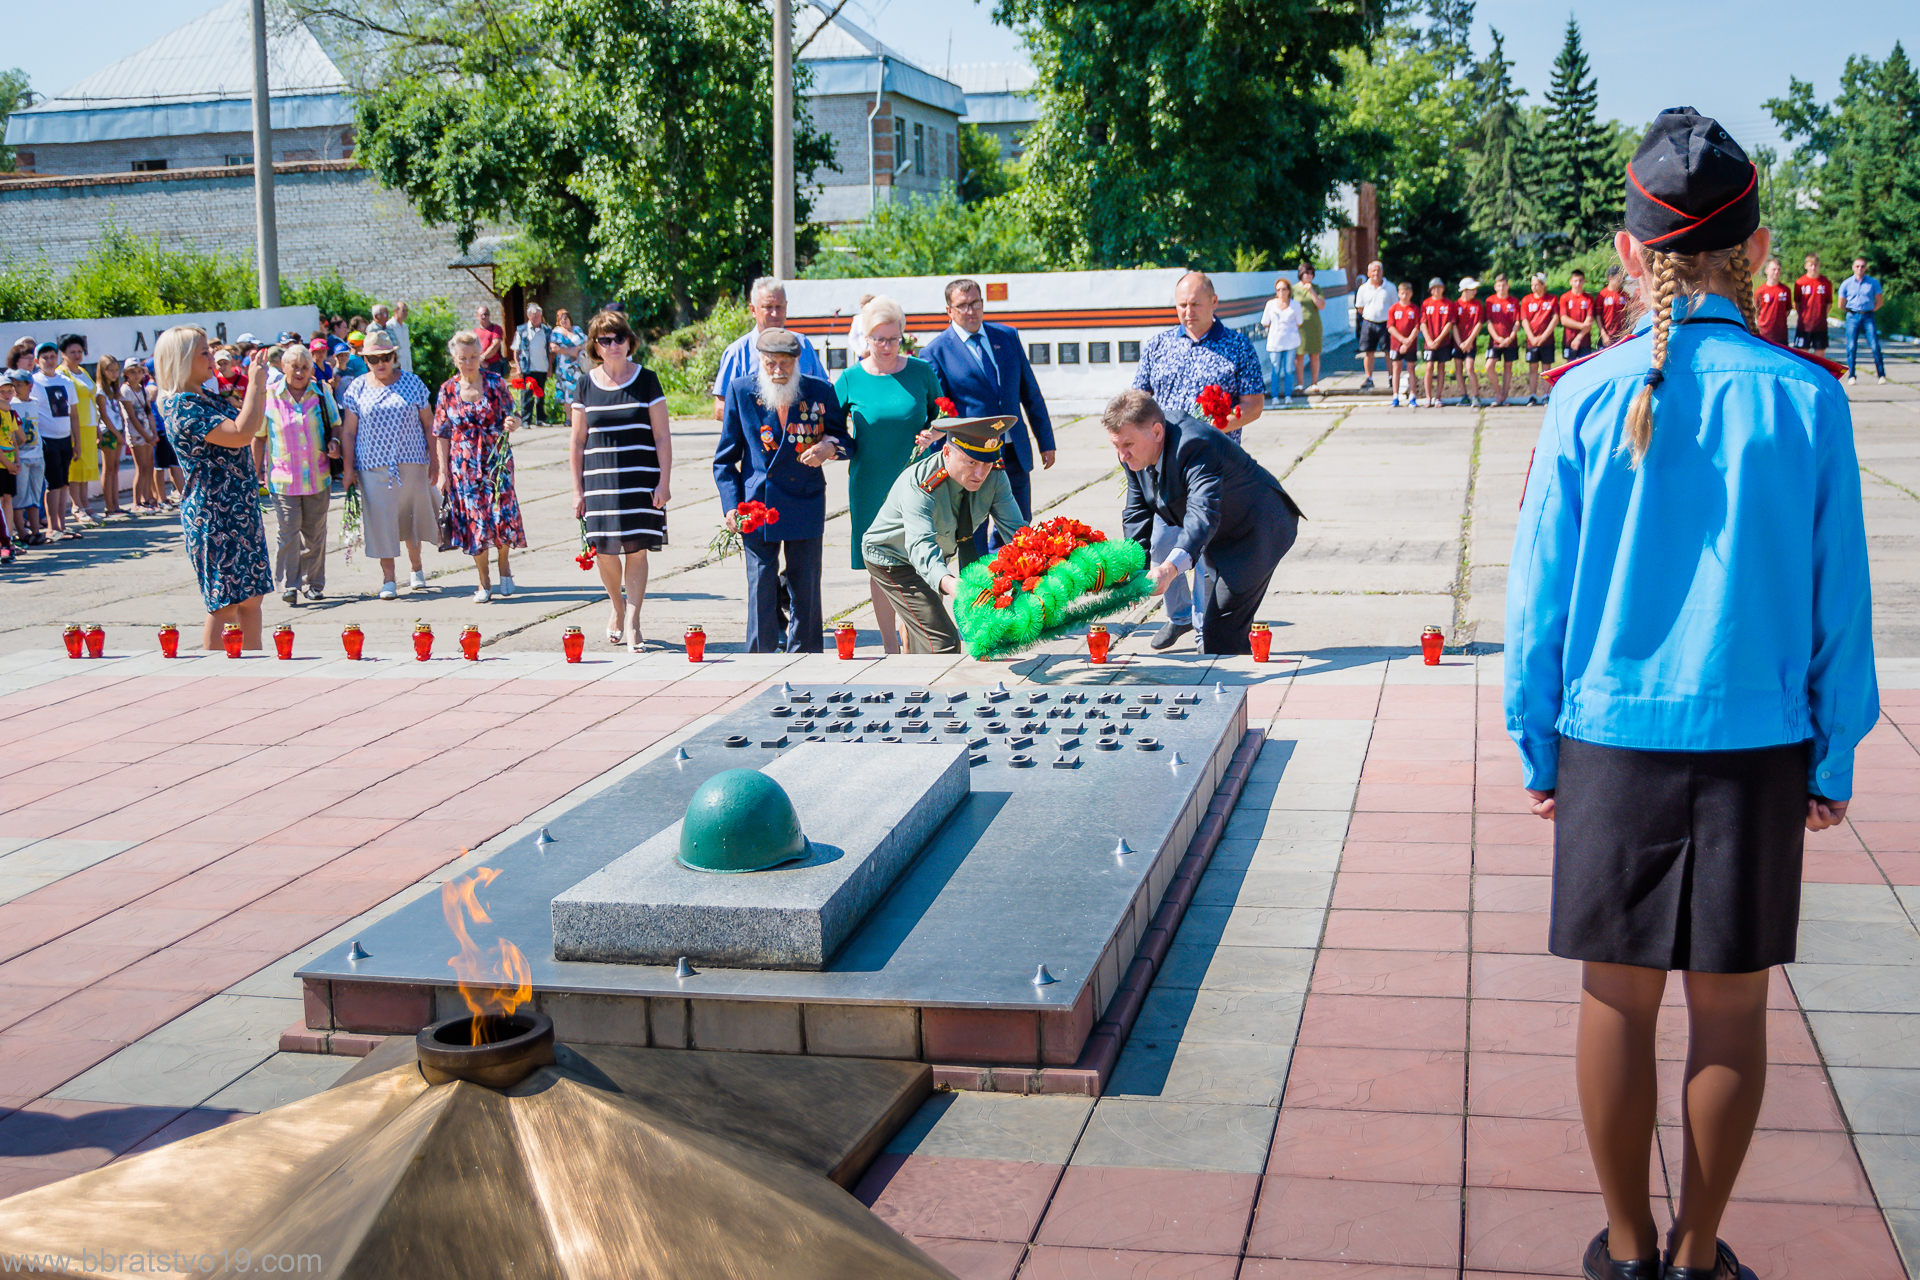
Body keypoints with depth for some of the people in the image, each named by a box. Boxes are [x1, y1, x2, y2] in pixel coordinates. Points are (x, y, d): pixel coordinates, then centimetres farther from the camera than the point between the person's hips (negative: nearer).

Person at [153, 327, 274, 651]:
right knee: (226, 604, -7)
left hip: (241, 509, 9)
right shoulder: (182, 406, -16)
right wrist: (254, 383, -19)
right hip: (213, 514, -9)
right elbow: (240, 433, -26)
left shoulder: (209, 397, 13)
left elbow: (253, 422, 29)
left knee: (250, 598, 10)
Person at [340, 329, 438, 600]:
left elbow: (428, 423, 7)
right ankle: (388, 579, 6)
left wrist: (434, 460, 5)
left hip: (412, 463, 1)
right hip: (373, 465, -1)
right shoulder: (357, 388, 3)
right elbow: (348, 431, 4)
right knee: (381, 518, -2)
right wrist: (348, 467, -2)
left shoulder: (412, 382, 4)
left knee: (411, 514, 9)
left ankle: (416, 568, 31)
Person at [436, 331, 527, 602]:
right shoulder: (448, 390, 3)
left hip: (496, 460, -1)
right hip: (464, 466, 1)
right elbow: (442, 434, 5)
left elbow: (511, 415, 3)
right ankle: (484, 583, 12)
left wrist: (513, 423, -22)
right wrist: (443, 472, 2)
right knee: (474, 519, 1)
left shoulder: (495, 383, 0)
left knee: (501, 513, -11)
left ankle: (504, 563, 18)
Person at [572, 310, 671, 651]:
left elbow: (662, 437, 2)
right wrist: (577, 490, 5)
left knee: (636, 550, -6)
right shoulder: (586, 385, 6)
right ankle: (617, 610, 26)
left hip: (641, 479, -1)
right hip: (600, 481, 1)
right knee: (603, 551, 0)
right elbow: (577, 443, 9)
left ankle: (631, 623, 0)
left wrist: (664, 482, -6)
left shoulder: (646, 380, 2)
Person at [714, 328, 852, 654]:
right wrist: (731, 505, -4)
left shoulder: (820, 391, 1)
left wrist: (830, 447, -14)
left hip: (806, 503, 1)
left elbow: (845, 440, 10)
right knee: (761, 592, -1)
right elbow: (725, 459, 6)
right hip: (757, 506, -1)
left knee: (806, 593, 7)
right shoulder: (741, 391, 1)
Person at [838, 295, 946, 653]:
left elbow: (943, 419, 10)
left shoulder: (921, 372, -1)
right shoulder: (850, 380, -2)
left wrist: (932, 434, -11)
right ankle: (890, 646, 20)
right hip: (870, 488, 0)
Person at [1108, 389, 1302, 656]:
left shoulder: (1198, 447, -36)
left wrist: (1170, 568, -65)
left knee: (1220, 635, -17)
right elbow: (1136, 515, -3)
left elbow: (1203, 515, -50)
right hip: (1221, 539, 9)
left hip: (1257, 532, -9)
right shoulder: (1135, 456, -9)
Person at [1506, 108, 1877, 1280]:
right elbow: (1839, 601, -1)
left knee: (1620, 998, 10)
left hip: (1612, 741, 0)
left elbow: (1540, 589, -2)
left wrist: (1535, 743, 9)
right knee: (1732, 1008, 11)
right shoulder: (1805, 399, -6)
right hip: (1759, 743, 0)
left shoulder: (1589, 397, -6)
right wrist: (1836, 758, 10)